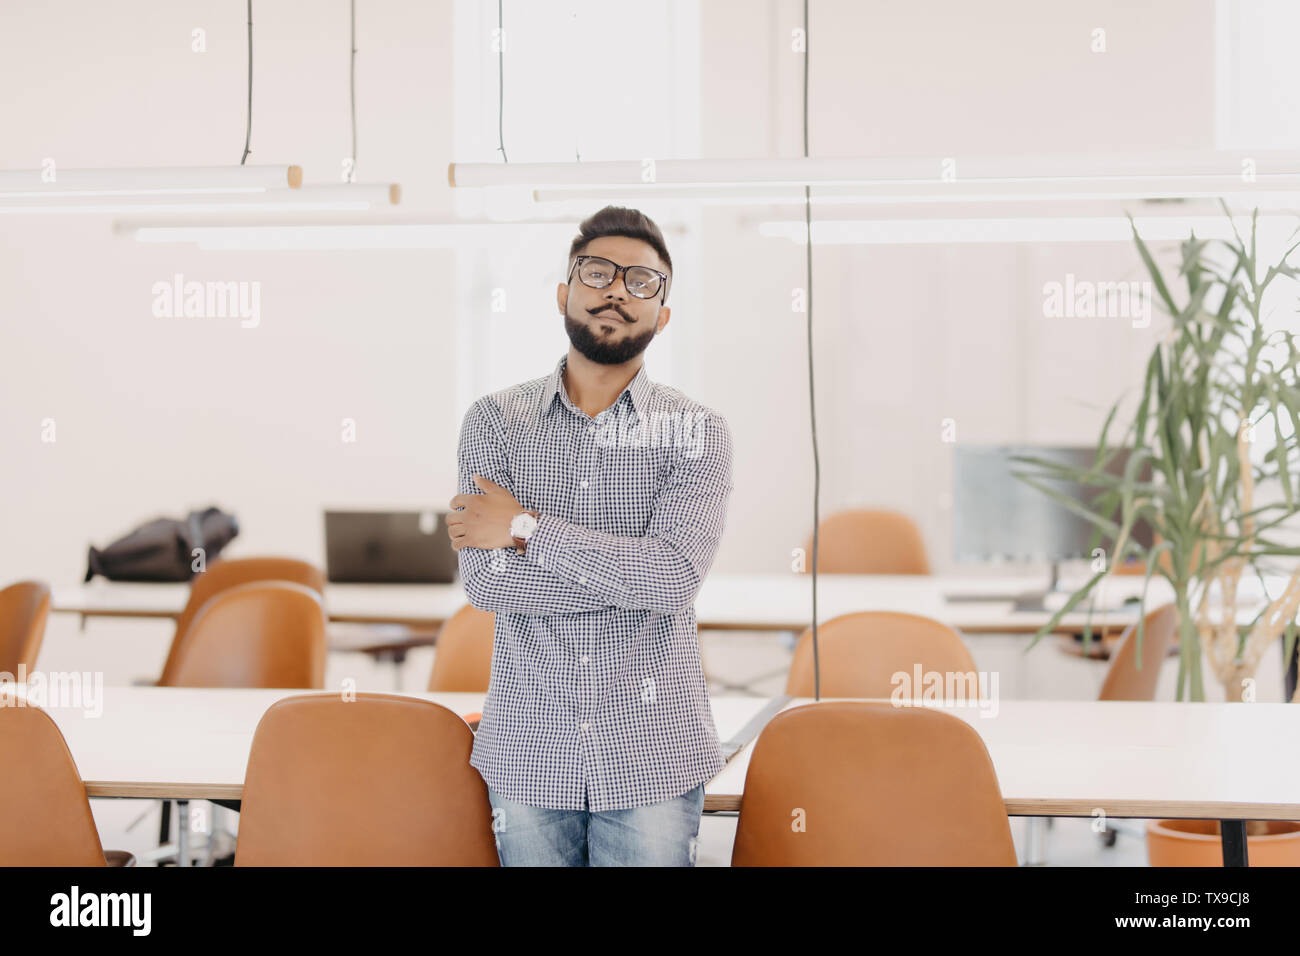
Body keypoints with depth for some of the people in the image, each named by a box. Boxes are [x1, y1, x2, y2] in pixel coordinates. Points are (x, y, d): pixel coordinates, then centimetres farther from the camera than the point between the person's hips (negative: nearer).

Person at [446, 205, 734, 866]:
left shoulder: (696, 433, 0)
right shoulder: (494, 421, 3)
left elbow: (674, 576, -17)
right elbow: (484, 581, -10)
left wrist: (525, 528, -14)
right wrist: (629, 570, -13)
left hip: (651, 760, -1)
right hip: (528, 754, 1)